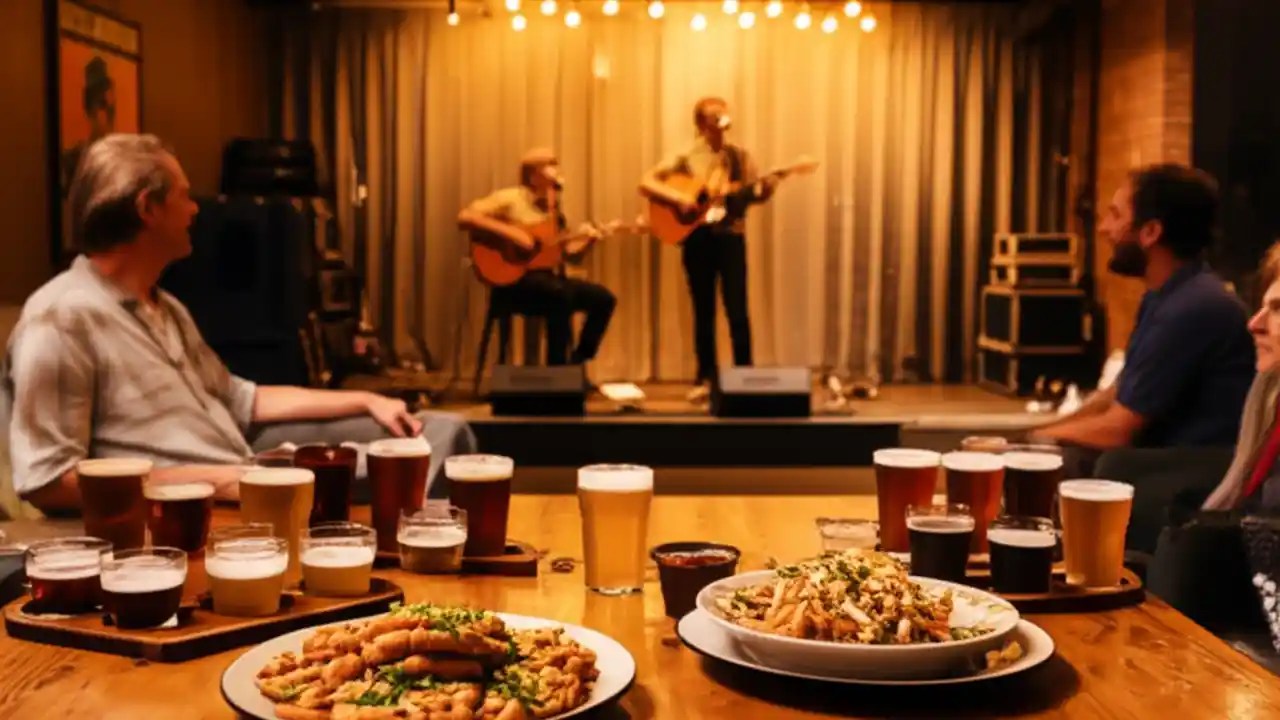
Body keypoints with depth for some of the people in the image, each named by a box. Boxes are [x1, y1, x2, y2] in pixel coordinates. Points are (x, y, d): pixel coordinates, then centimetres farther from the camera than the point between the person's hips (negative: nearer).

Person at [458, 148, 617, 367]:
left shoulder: (553, 209, 16)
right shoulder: (511, 198, -4)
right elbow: (464, 217, -16)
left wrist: (588, 242, -5)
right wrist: (509, 232, -23)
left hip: (548, 277, 7)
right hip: (513, 279, -7)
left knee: (604, 298, -10)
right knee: (562, 293, -34)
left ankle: (576, 362, -2)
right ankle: (557, 368, -23)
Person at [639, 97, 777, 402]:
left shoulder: (739, 156, 6)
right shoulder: (686, 157, 0)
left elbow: (751, 196, 8)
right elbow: (646, 183, -5)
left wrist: (765, 190, -14)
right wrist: (678, 198, -18)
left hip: (731, 236, 1)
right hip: (698, 237, 0)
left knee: (737, 311, -5)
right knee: (704, 312, 6)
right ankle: (706, 378, 16)